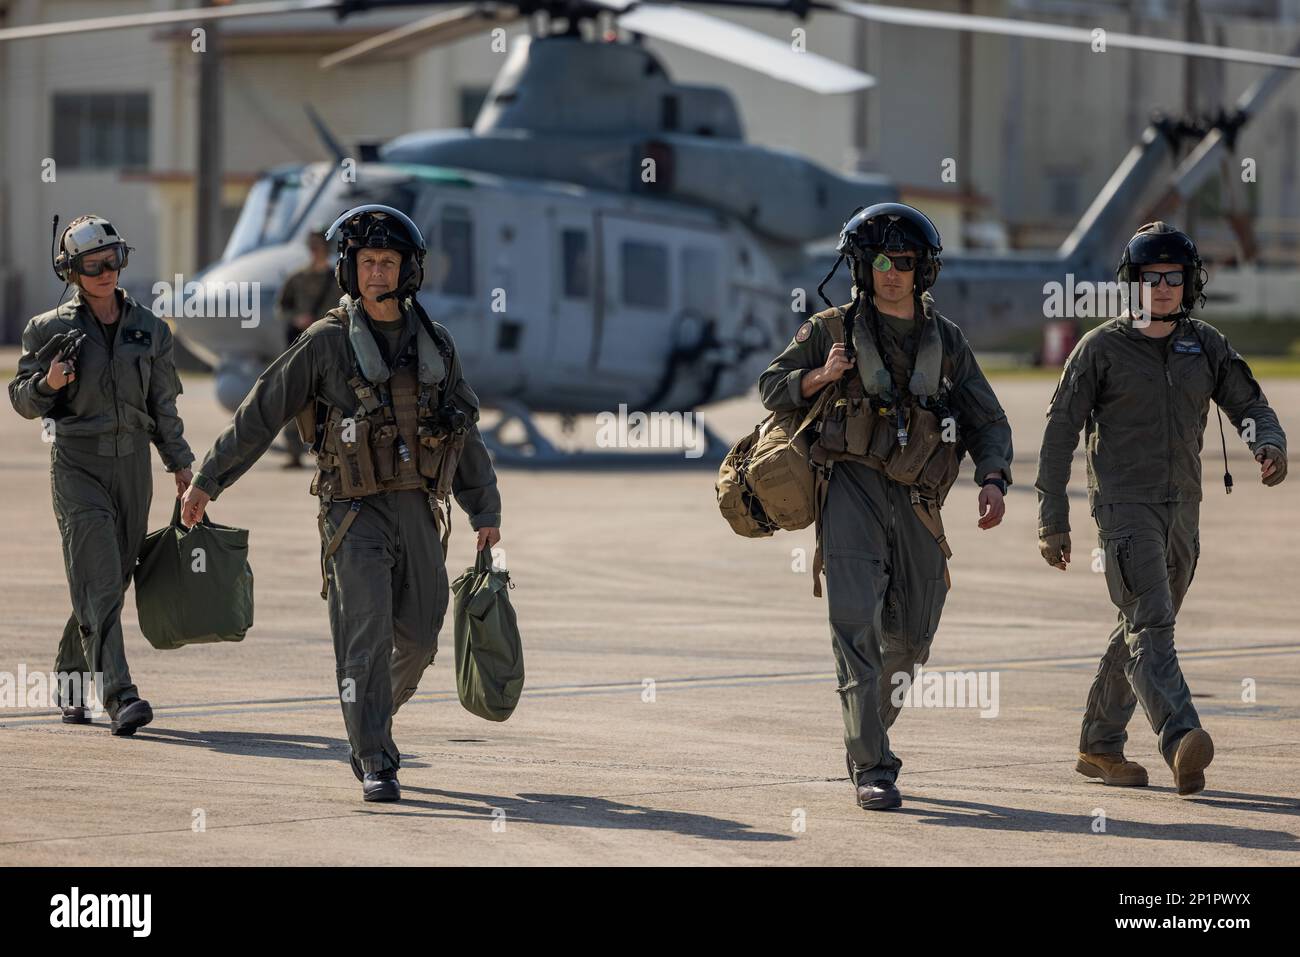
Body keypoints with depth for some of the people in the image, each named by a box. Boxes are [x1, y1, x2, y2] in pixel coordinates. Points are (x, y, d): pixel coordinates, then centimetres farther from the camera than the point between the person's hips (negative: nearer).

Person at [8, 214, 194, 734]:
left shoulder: (148, 328, 9)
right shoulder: (50, 329, -1)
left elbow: (163, 403, 16)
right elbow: (22, 399, 4)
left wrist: (179, 462, 12)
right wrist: (48, 383, -16)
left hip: (132, 464, 4)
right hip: (78, 463, -4)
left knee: (111, 581, 10)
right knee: (99, 580, -14)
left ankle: (69, 677, 30)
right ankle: (119, 694, -21)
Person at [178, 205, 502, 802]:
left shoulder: (434, 345, 9)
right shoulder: (327, 343, -3)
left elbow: (465, 434, 16)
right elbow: (260, 415, 0)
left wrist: (486, 511, 13)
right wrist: (207, 481, 0)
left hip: (418, 512, 4)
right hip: (355, 514, -4)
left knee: (417, 639, 9)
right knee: (367, 635, -14)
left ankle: (369, 721, 36)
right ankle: (376, 764, -13)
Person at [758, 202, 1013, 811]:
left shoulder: (945, 342, 12)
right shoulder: (834, 330, 5)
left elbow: (987, 421, 13)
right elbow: (772, 390, 13)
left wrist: (992, 480, -6)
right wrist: (818, 377, -9)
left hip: (916, 502, 4)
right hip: (852, 488, -4)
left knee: (910, 634, 11)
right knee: (858, 624, -16)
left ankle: (869, 731, 38)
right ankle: (871, 770, -19)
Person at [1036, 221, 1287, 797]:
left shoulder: (1206, 346, 10)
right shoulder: (1101, 349, -3)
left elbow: (1248, 404, 8)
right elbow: (1060, 433, -2)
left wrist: (1270, 446, -17)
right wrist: (1052, 522, -6)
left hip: (1182, 511, 6)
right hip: (1124, 508, -6)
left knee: (1141, 630, 14)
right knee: (1150, 625, -19)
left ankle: (1099, 747, 27)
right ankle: (1182, 745, -36)